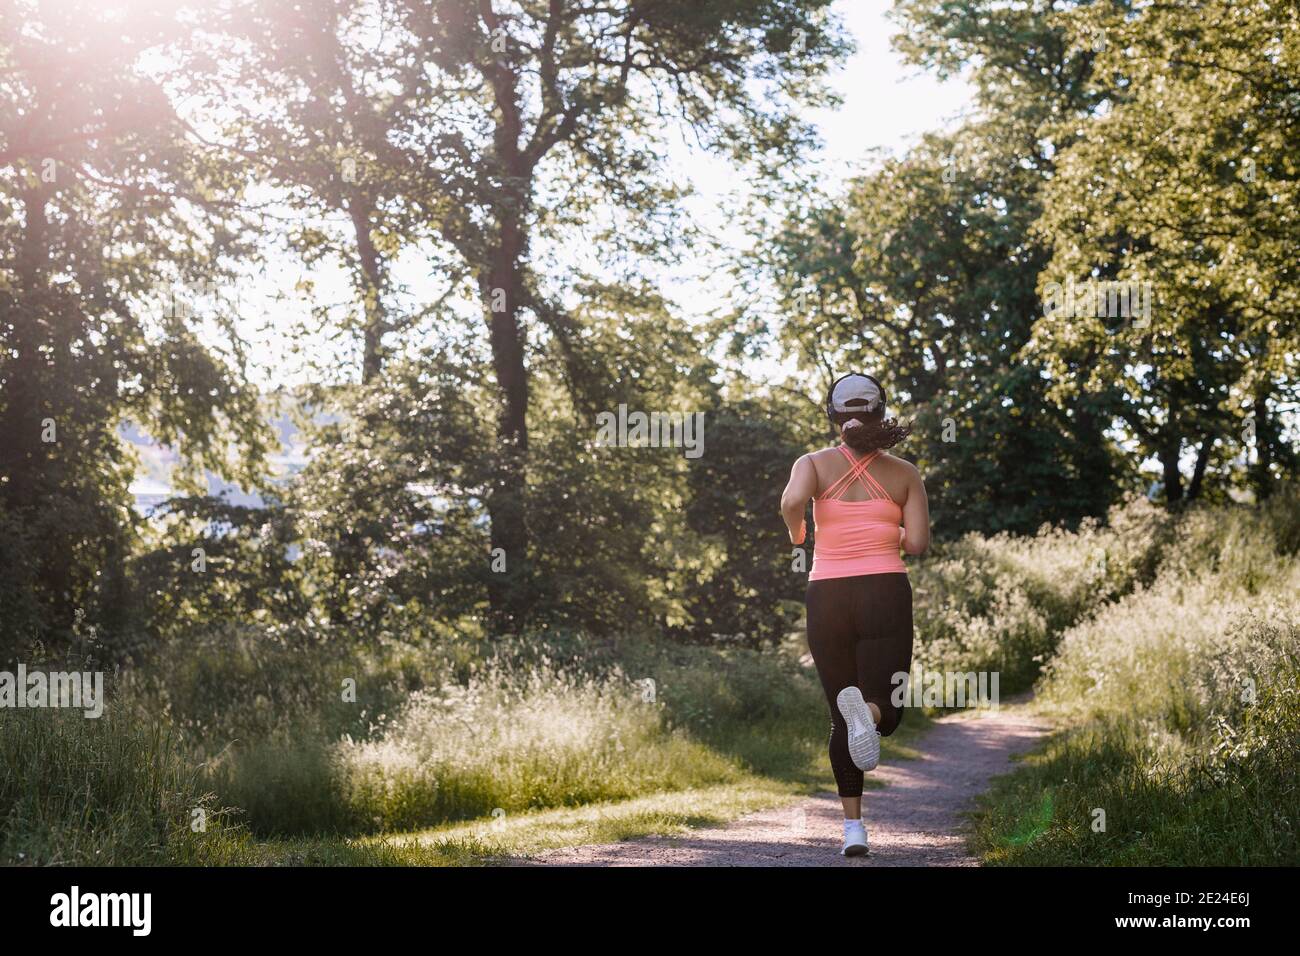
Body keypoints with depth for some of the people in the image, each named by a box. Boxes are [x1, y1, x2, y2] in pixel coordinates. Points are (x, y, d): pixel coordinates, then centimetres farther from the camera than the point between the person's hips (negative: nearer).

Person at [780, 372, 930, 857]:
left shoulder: (815, 463, 3)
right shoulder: (904, 473, 6)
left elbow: (792, 500, -18)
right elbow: (917, 543, -3)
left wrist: (796, 533, 3)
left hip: (827, 597, 1)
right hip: (885, 593, -1)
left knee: (842, 718, 12)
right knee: (886, 712, 1)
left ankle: (853, 828, 4)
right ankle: (866, 709, -37)